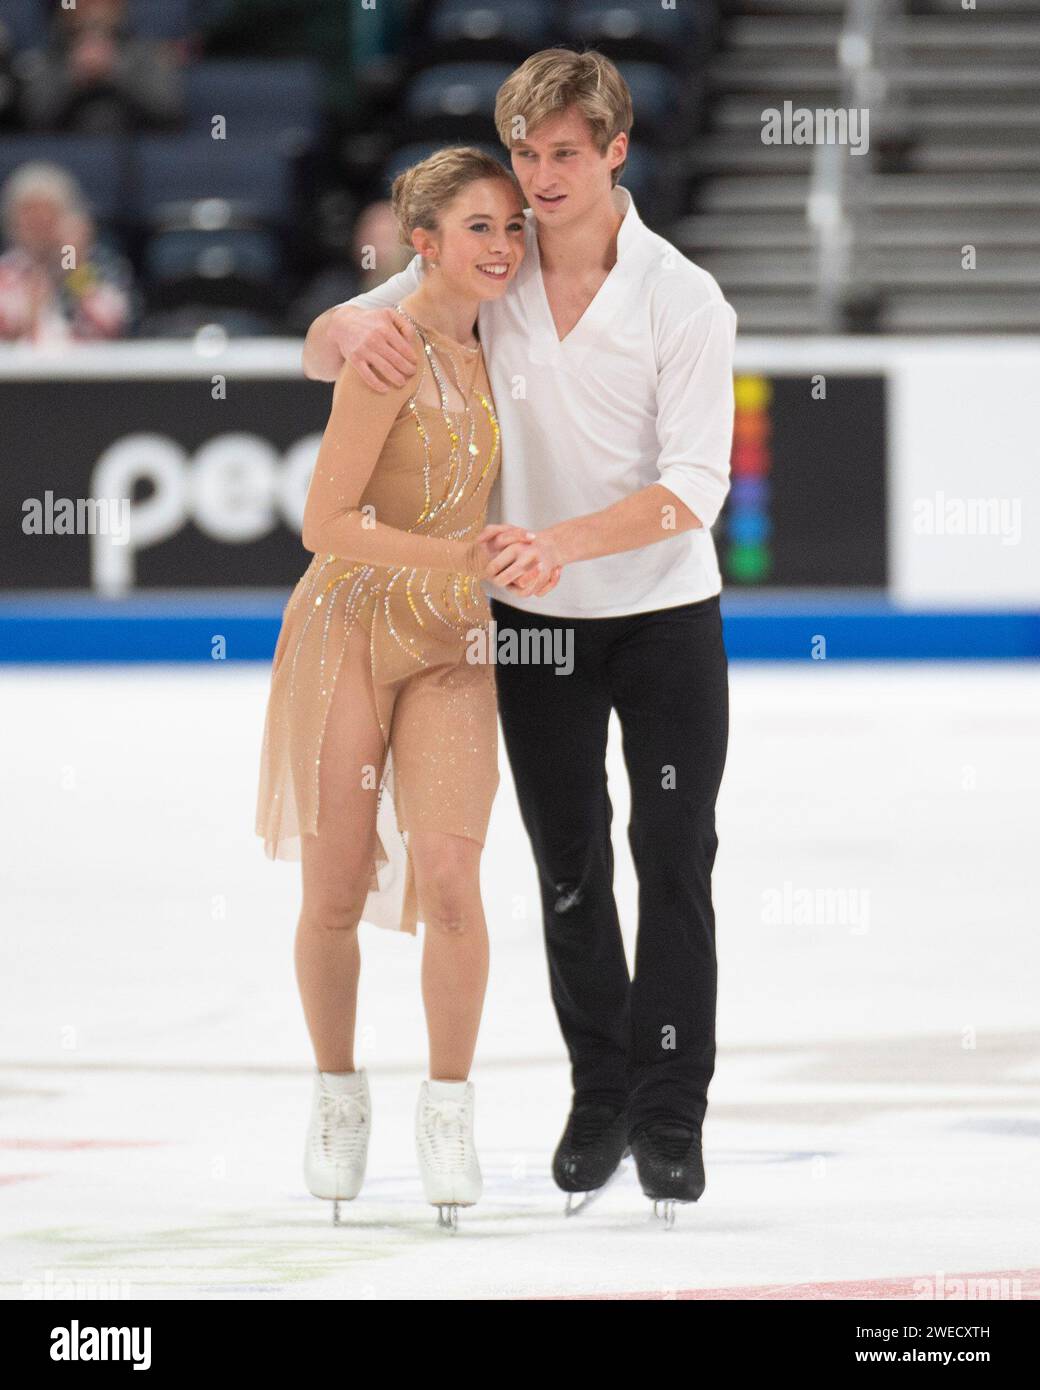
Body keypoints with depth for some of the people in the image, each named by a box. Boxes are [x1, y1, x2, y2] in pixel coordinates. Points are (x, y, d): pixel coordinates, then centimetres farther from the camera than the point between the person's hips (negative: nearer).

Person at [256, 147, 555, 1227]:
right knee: (337, 895, 4)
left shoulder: (482, 347, 6)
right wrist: (460, 555, -24)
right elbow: (326, 523, -19)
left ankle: (448, 1110, 0)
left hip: (451, 649, 4)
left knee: (449, 877, -13)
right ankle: (338, 1096, 27)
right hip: (350, 631, -4)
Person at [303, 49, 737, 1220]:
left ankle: (670, 1115, 2)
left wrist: (558, 542, -35)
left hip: (665, 617, -3)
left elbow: (692, 488, -20)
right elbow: (321, 352, 2)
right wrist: (355, 328, -23)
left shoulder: (682, 299, -14)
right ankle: (599, 1095, 21)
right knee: (567, 868, 10)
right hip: (535, 626, 3)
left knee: (673, 863, -4)